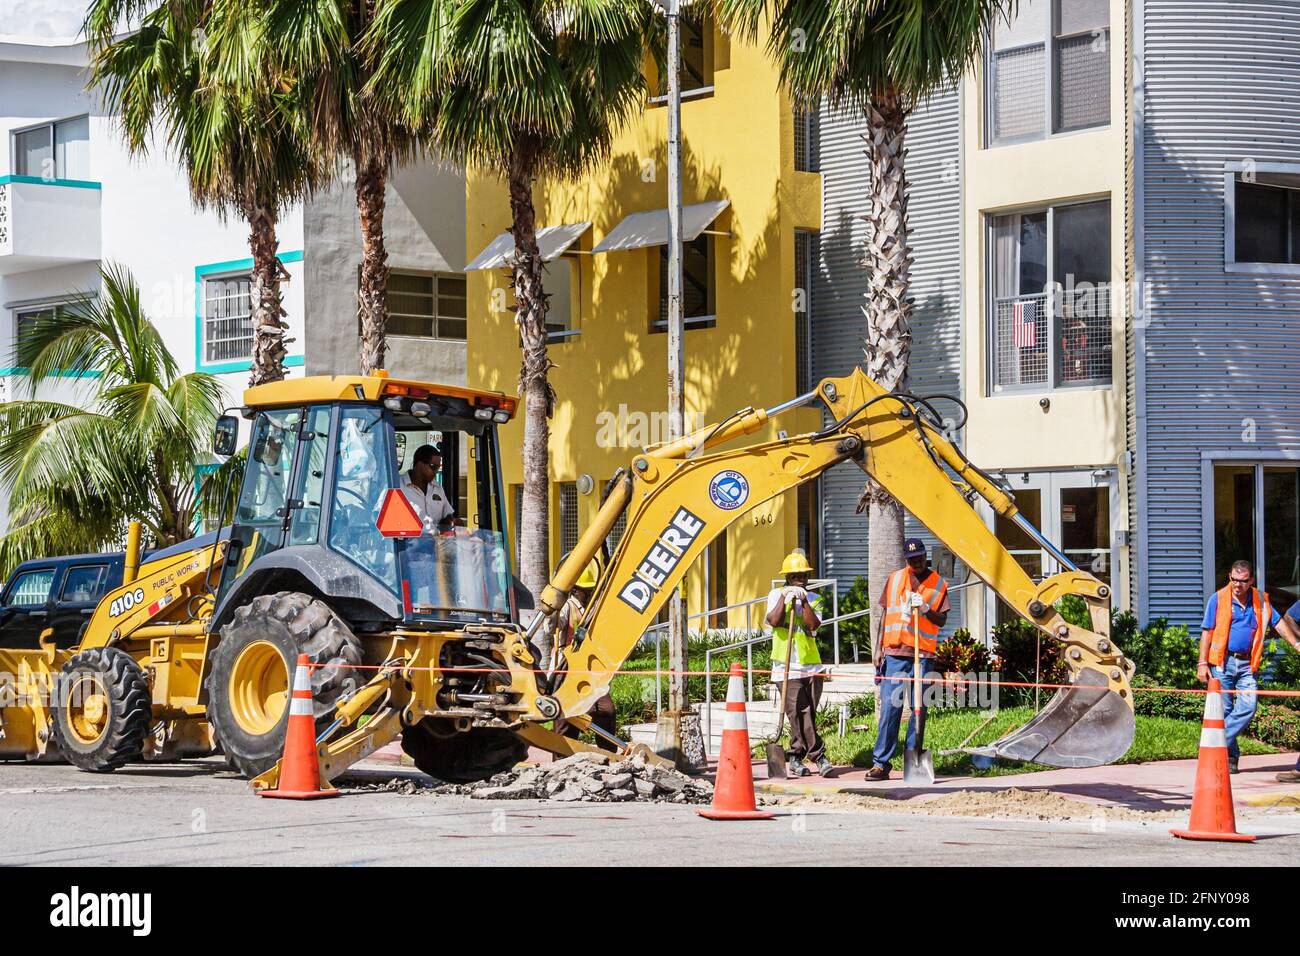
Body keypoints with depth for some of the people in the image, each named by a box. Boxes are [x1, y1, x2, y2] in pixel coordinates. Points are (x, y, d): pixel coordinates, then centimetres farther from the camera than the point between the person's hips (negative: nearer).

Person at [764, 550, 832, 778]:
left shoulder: (814, 599, 11)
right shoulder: (776, 595, 7)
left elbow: (814, 624, -7)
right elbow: (774, 621, -9)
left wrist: (803, 601, -15)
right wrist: (784, 598, -13)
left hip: (811, 666, 3)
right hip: (786, 668, -3)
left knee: (807, 714, 3)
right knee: (800, 713, -9)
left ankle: (795, 758, 11)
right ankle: (818, 756, -5)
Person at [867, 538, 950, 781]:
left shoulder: (938, 584, 6)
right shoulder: (894, 579, 11)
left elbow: (942, 620, 4)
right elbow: (885, 615, 13)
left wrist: (925, 609, -15)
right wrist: (878, 648, 7)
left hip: (923, 654, -1)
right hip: (894, 652, 1)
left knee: (918, 708, 2)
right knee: (890, 707, -4)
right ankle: (881, 763, -3)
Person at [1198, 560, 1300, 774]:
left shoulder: (1260, 600, 8)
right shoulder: (1218, 599, -1)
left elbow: (1278, 623, 15)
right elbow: (1207, 632, -1)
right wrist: (1202, 663, -6)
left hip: (1247, 664, 3)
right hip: (1223, 662, -3)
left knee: (1249, 706, -12)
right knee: (1224, 709, -1)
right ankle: (1230, 756, 10)